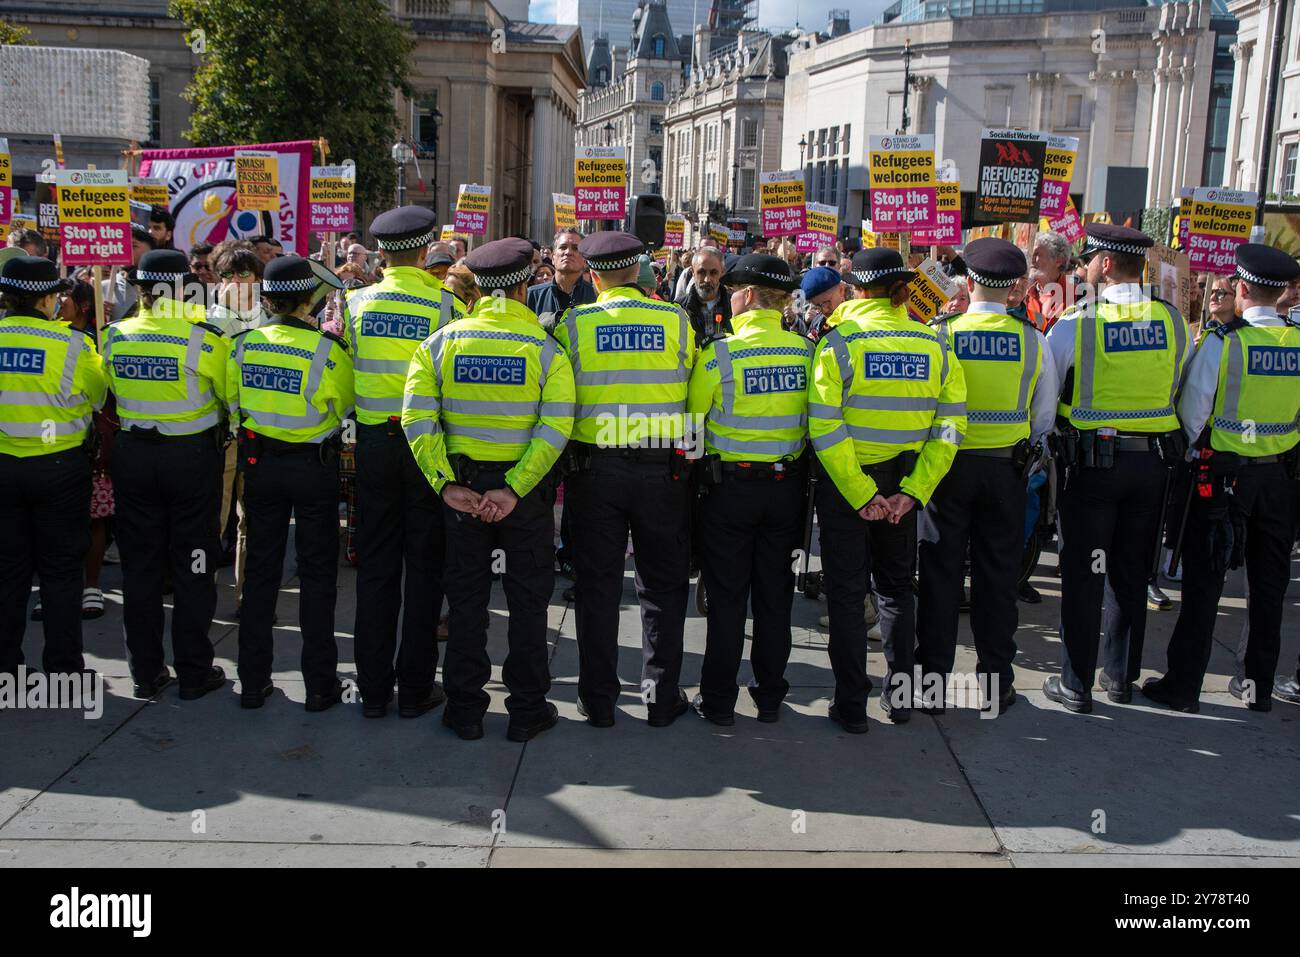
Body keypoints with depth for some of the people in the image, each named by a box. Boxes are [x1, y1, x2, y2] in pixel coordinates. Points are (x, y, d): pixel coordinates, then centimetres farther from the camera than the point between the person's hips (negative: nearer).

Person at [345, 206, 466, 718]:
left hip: (374, 440, 3)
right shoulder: (445, 304, -10)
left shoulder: (357, 302, -1)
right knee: (424, 563, 8)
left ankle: (373, 687, 16)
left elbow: (346, 371, 4)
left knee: (376, 564, 11)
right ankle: (415, 687, 13)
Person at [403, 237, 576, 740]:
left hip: (462, 483, 2)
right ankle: (527, 709, 18)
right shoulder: (546, 349, -8)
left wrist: (447, 485, -12)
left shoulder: (442, 342, -3)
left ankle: (464, 708, 19)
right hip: (526, 487, -1)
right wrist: (515, 490, -19)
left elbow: (418, 420, -13)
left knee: (466, 597, 13)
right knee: (528, 598, 11)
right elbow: (555, 429, -19)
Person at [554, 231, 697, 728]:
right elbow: (695, 396, 4)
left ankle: (598, 700, 18)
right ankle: (662, 697, 19)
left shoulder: (572, 325, -3)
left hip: (595, 467, 0)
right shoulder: (676, 321, -2)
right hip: (664, 468, 0)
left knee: (598, 586, 10)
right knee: (663, 585, 13)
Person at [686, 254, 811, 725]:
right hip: (788, 485, 3)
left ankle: (718, 699, 15)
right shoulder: (807, 351, -3)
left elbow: (689, 418, -8)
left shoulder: (720, 353, -15)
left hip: (731, 486, -3)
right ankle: (770, 695, 24)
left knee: (727, 596, 7)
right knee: (775, 593, 14)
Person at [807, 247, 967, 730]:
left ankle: (851, 705, 12)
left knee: (846, 594, 7)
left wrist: (861, 494, -17)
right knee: (896, 587, 21)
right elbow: (949, 429, -7)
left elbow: (825, 428, -20)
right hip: (903, 485, 4)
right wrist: (912, 492, -8)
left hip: (845, 483, -3)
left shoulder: (839, 343, -12)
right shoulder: (935, 346, -2)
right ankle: (900, 695, 26)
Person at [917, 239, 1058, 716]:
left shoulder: (940, 334, -11)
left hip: (948, 463, -1)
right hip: (1007, 469, 1)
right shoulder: (1032, 340, -5)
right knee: (997, 577, 10)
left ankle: (932, 682, 13)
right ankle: (996, 685, 18)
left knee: (941, 573, 7)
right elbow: (1045, 417, 2)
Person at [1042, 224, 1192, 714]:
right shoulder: (1173, 321, 0)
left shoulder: (1075, 323, -12)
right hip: (1153, 460, 4)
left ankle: (1076, 686, 10)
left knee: (1083, 574, 4)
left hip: (1093, 459, -4)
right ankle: (1121, 677, 26)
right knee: (1131, 572, 16)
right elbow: (1181, 391, 10)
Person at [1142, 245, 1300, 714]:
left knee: (1203, 582, 4)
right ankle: (1258, 684, 24)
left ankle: (1183, 685, 9)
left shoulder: (1222, 342, -14)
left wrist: (1188, 450, 7)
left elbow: (1192, 413, -10)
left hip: (1224, 472, -4)